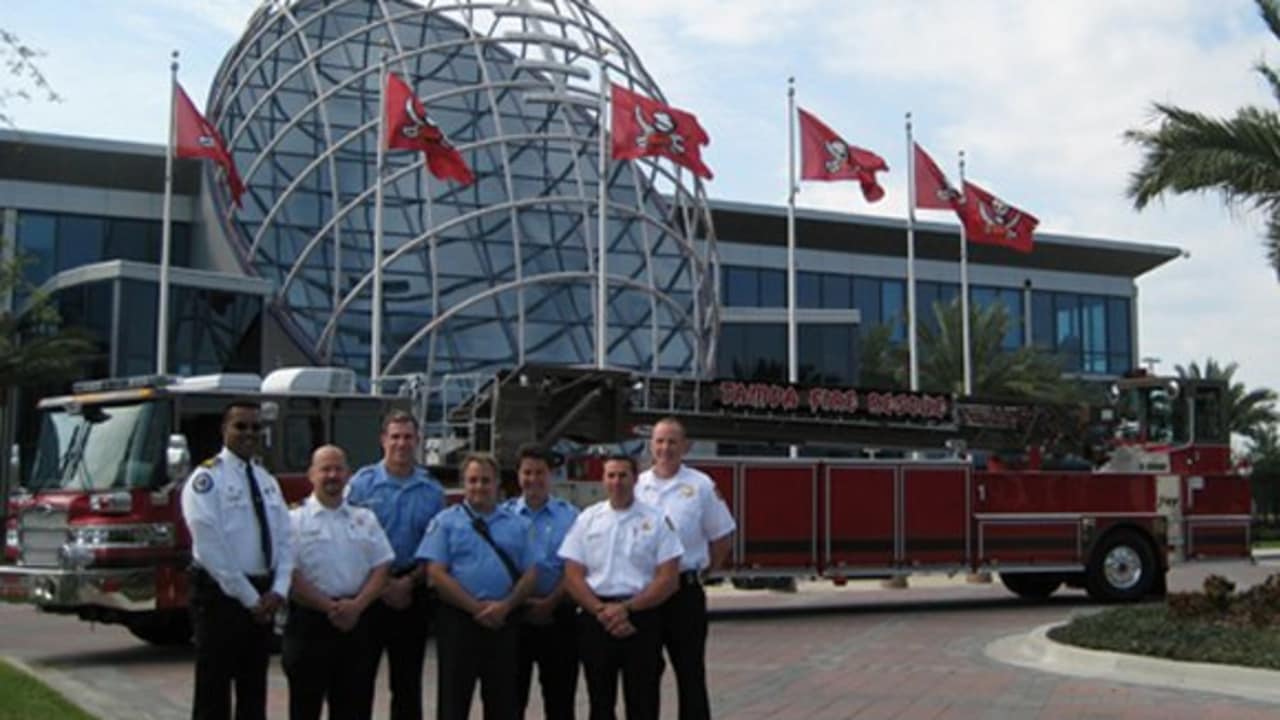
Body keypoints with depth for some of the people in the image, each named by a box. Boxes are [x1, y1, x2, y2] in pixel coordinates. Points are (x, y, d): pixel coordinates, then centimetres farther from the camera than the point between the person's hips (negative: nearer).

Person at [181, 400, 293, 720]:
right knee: (214, 692, -2)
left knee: (254, 689, 13)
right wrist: (249, 598, -15)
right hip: (221, 594, -7)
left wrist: (277, 591, -6)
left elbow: (284, 538, 9)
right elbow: (211, 548, -16)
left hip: (262, 599, 7)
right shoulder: (207, 478, -9)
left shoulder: (266, 480, 12)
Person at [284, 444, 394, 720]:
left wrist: (357, 606, -11)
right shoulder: (295, 521, -1)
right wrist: (330, 607, -14)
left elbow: (380, 569, 6)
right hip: (310, 620, -4)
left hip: (356, 621, 4)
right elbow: (290, 576, -9)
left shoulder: (365, 520, 12)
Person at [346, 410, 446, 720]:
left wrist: (408, 583, -9)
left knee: (407, 682, 10)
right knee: (360, 677, 0)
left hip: (413, 593, 2)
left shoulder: (432, 491, 4)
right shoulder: (362, 483, -2)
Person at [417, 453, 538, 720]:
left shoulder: (517, 525, 11)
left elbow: (530, 573, 7)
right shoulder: (445, 522, 2)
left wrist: (505, 606, -10)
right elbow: (437, 573, -7)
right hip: (459, 619, -3)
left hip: (504, 620, 3)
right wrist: (476, 608, -12)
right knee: (454, 698, 1)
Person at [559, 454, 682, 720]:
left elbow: (667, 580, -4)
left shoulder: (657, 520, 1)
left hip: (642, 619, -2)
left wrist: (627, 608, -13)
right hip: (595, 620, 2)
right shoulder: (587, 519, 7)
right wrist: (602, 611, -11)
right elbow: (573, 576, 2)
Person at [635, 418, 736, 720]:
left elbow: (722, 537, 3)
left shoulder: (700, 486, -2)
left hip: (685, 592, -2)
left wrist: (699, 571, 3)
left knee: (690, 672, 4)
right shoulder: (635, 486, 4)